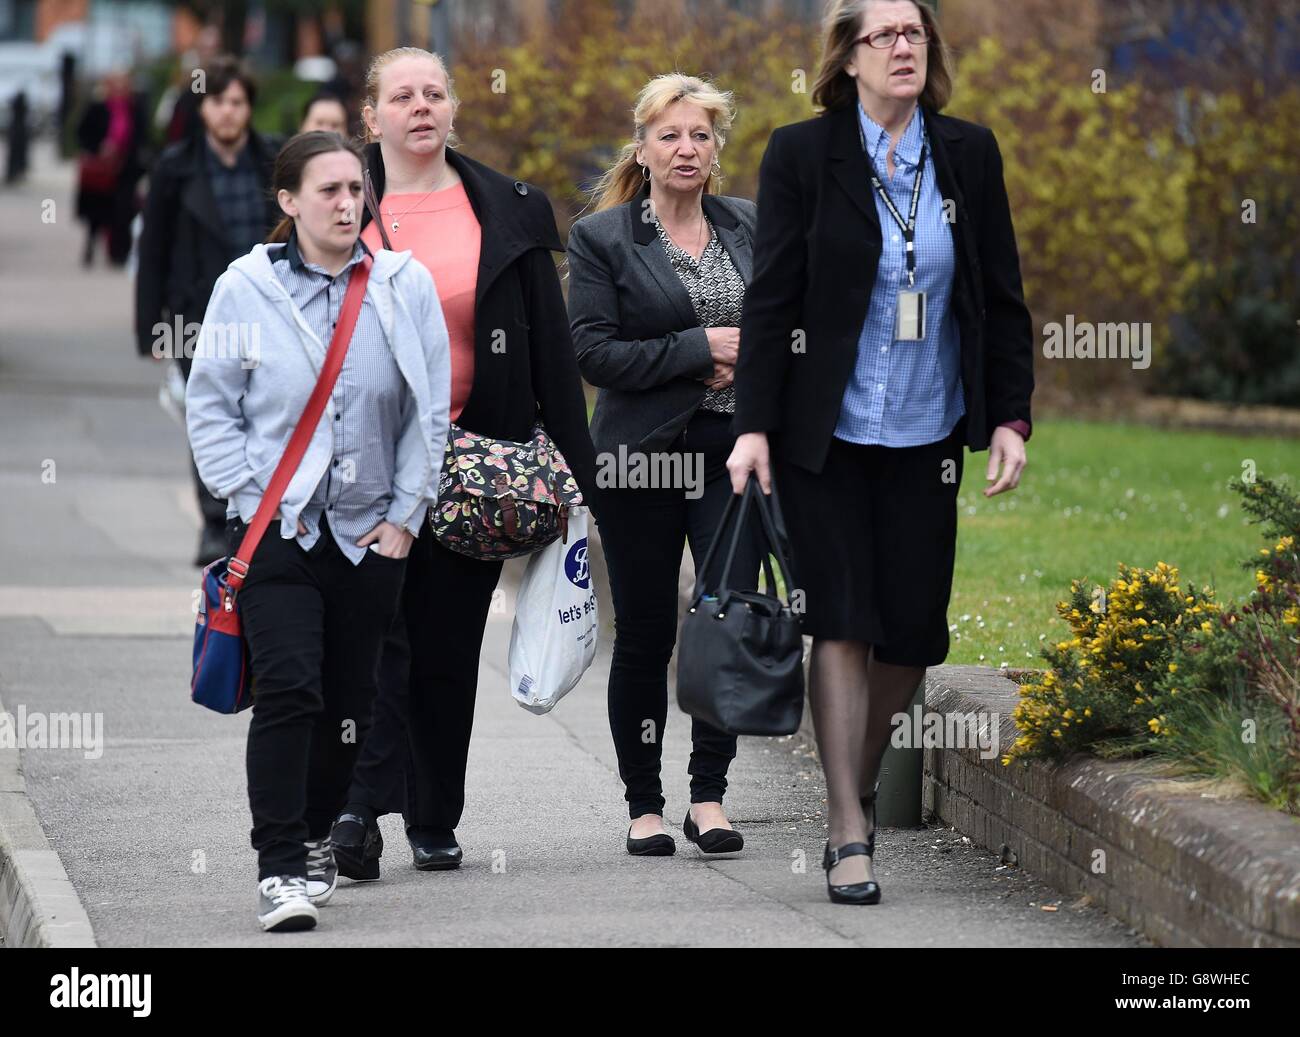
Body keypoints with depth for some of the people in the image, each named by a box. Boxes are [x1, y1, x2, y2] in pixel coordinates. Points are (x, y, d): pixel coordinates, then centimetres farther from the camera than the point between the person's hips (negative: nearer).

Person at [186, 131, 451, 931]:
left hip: (371, 531, 3)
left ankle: (317, 833, 30)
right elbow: (211, 408, 3)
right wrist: (254, 502, -5)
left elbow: (429, 413, 7)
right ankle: (282, 867, -13)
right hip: (277, 530, -3)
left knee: (351, 699, 8)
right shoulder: (245, 288, -1)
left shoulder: (406, 286, 3)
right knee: (289, 687, -15)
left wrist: (405, 515, 2)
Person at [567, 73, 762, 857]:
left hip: (734, 452, 2)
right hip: (642, 458, -2)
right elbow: (593, 352, -9)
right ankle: (645, 805, 14)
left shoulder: (750, 227, 10)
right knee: (646, 636, 3)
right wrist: (698, 350, -13)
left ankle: (709, 796, 3)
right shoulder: (602, 238, -1)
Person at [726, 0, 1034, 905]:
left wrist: (1010, 418, 1)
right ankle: (849, 834, -4)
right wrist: (754, 424, -12)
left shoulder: (969, 155, 4)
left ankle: (864, 780, 27)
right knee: (843, 620, -6)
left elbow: (1002, 297, 8)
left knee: (912, 628, 3)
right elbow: (771, 296, -6)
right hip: (827, 431, -3)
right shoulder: (801, 155, -4)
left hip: (926, 433, 3)